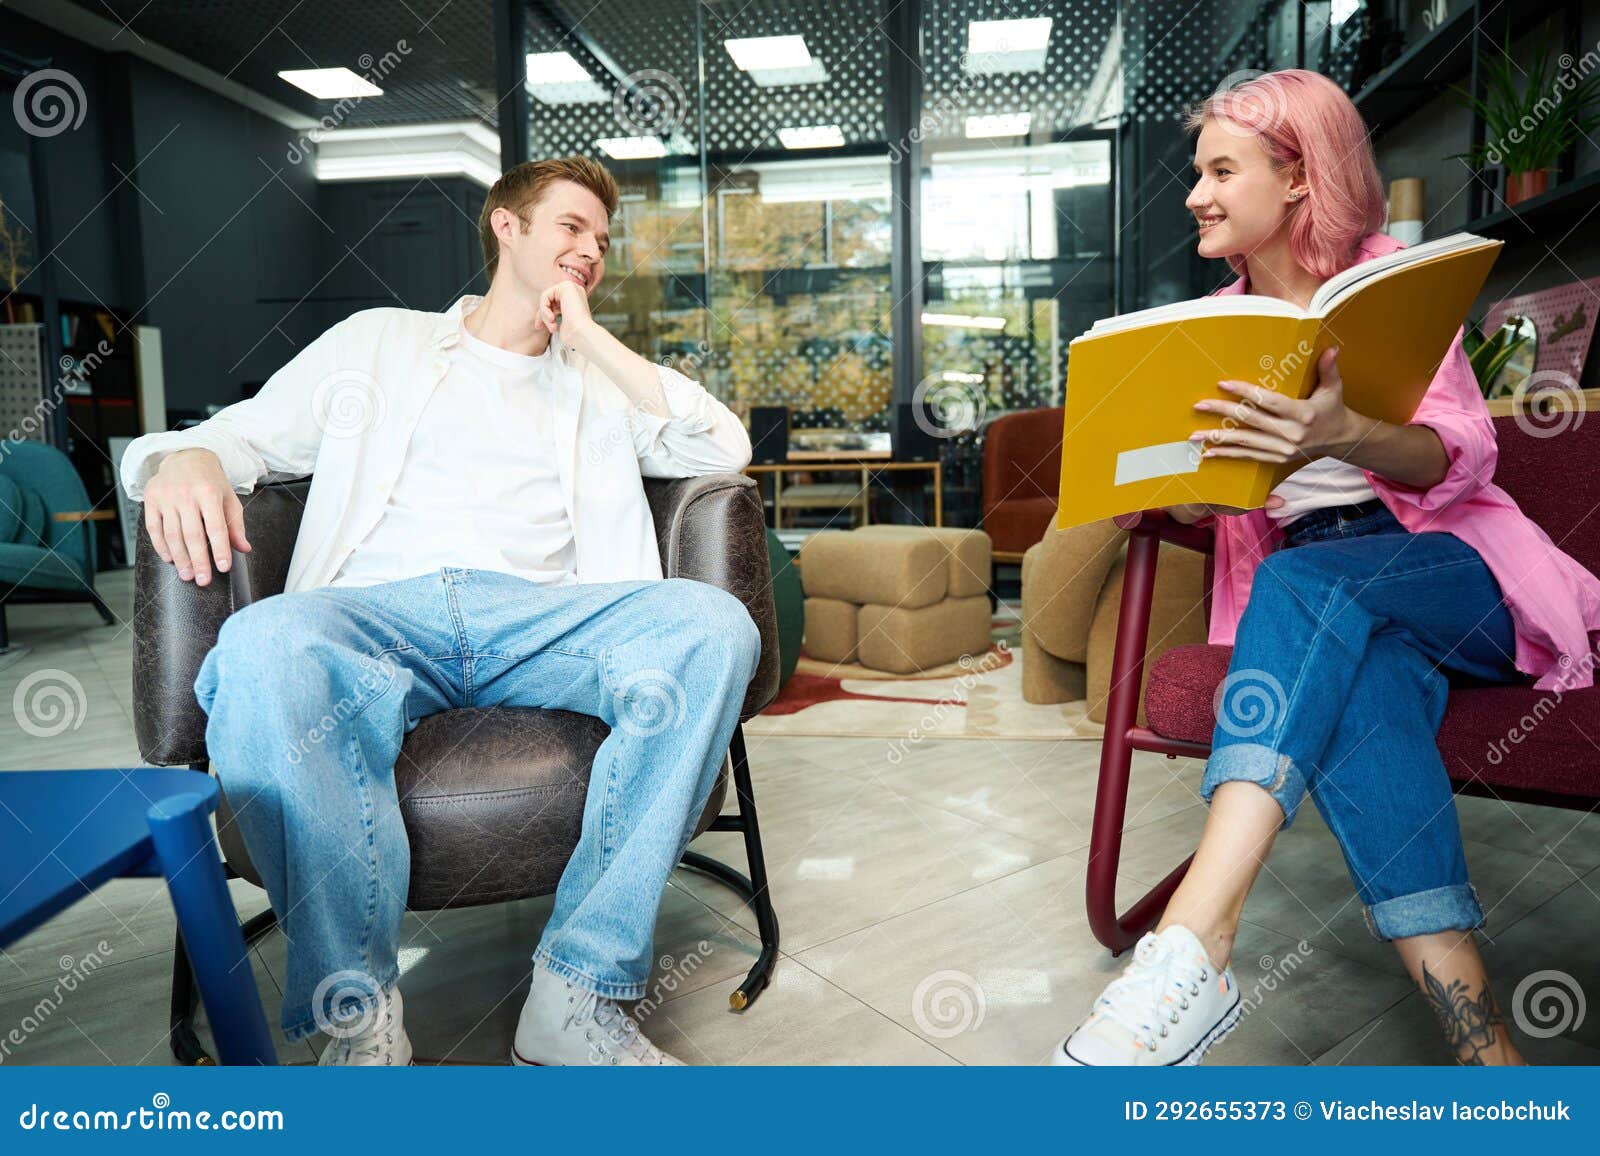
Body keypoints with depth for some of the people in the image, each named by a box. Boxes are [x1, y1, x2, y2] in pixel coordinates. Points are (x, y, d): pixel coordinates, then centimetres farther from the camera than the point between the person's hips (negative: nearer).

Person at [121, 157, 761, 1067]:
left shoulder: (600, 377, 27)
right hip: (378, 611, 0)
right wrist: (188, 461, -6)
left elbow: (725, 450, 11)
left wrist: (590, 337, 11)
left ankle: (577, 996, -26)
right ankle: (360, 1019, -22)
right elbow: (241, 436, 20)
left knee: (714, 624, -28)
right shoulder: (380, 342, 25)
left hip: (540, 617, 1)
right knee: (262, 646, -35)